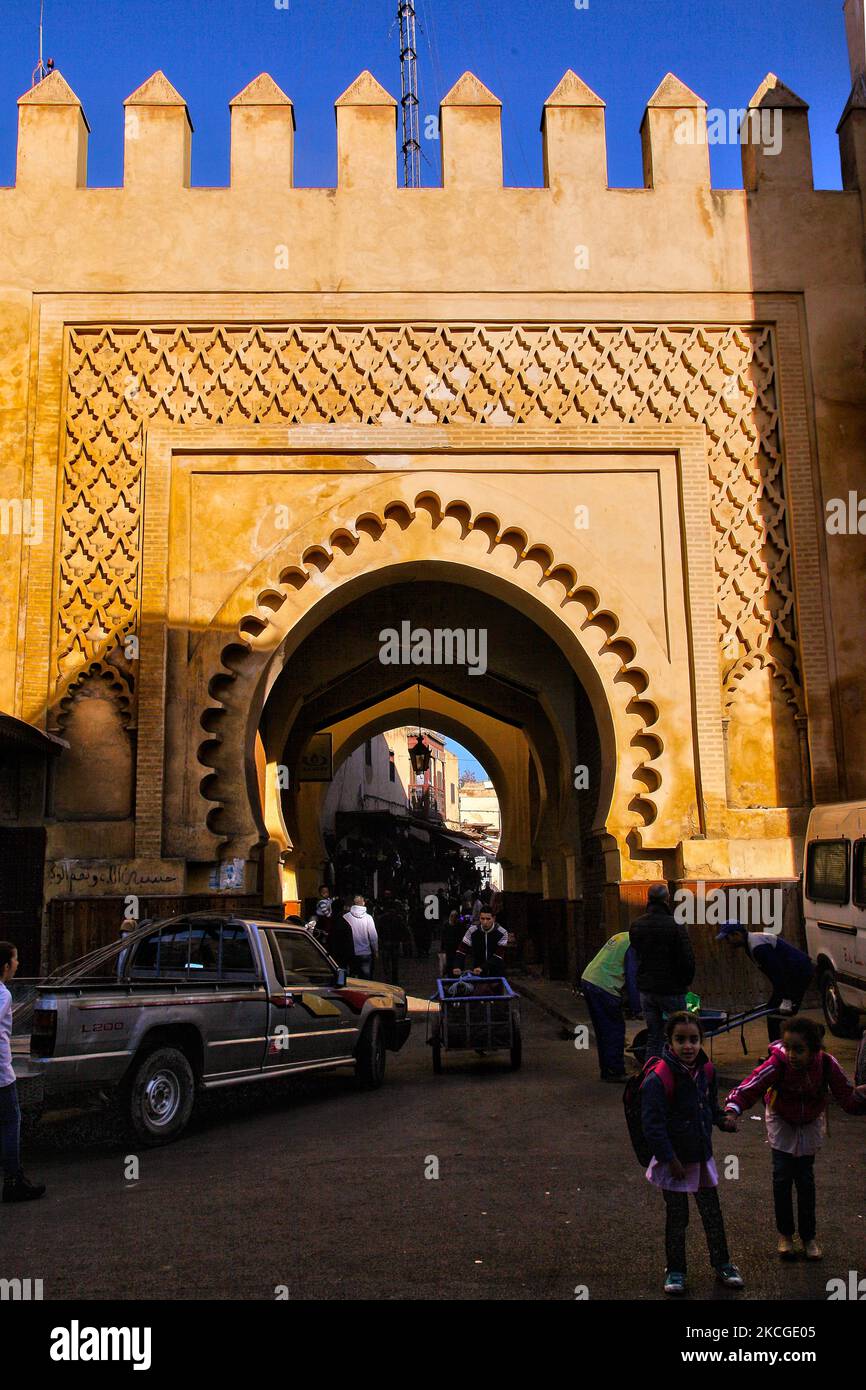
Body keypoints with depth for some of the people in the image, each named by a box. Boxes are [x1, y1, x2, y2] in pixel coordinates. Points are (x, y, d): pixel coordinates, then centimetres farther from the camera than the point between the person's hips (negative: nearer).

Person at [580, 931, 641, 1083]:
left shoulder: (621, 937, 18)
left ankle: (607, 1070, 23)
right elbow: (632, 978, -13)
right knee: (615, 1030, 1)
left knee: (603, 1030, 16)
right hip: (603, 987, -10)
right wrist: (636, 1007, -8)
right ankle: (615, 1072, 5)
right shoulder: (633, 945, -12)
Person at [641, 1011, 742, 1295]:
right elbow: (653, 1124, -22)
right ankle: (674, 1270, 28)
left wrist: (722, 1119, -4)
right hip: (673, 1160, -5)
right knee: (677, 1218, 9)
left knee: (713, 1214, 16)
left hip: (702, 1157, 5)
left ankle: (722, 1264, 35)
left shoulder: (706, 1070, -5)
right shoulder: (658, 1078, -26)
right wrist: (670, 1160, -21)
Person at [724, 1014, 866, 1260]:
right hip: (781, 1122, -1)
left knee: (805, 1179, 4)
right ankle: (785, 1234, 20)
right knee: (782, 1177, -1)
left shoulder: (827, 1064, -31)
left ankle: (808, 1236, 23)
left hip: (810, 1124, 1)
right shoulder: (778, 1062, -36)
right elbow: (751, 1086, -44)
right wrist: (733, 1109, -60)